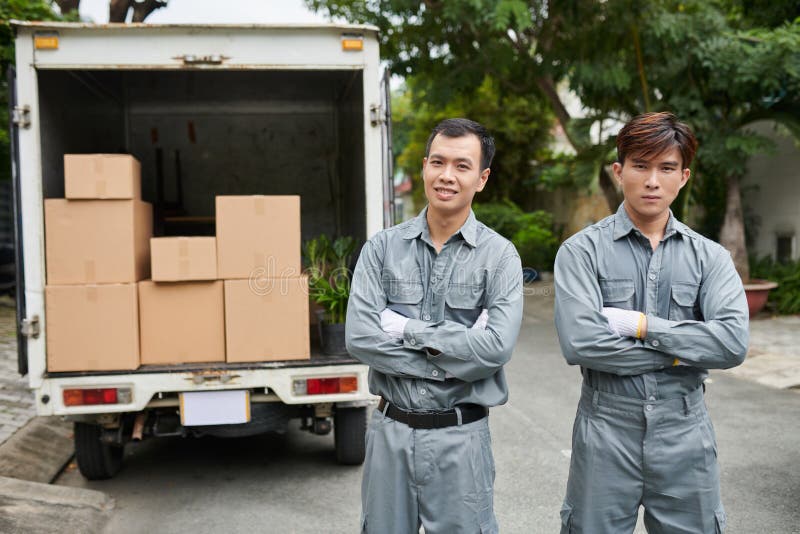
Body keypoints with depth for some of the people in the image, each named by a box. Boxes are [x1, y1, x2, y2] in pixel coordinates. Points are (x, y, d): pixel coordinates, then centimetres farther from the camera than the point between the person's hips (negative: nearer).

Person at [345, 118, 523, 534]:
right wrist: (455, 354, -14)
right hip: (389, 431, 2)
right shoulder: (382, 248, -1)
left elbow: (497, 345, -18)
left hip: (460, 436, -2)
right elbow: (359, 337, -11)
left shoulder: (499, 255, -5)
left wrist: (408, 331, -14)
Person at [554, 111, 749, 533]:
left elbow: (733, 343, -11)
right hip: (606, 431, -2)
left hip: (684, 433, 2)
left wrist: (642, 325, -16)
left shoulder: (710, 257, 3)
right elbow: (579, 342, -19)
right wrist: (681, 352, -11)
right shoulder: (582, 251, -6)